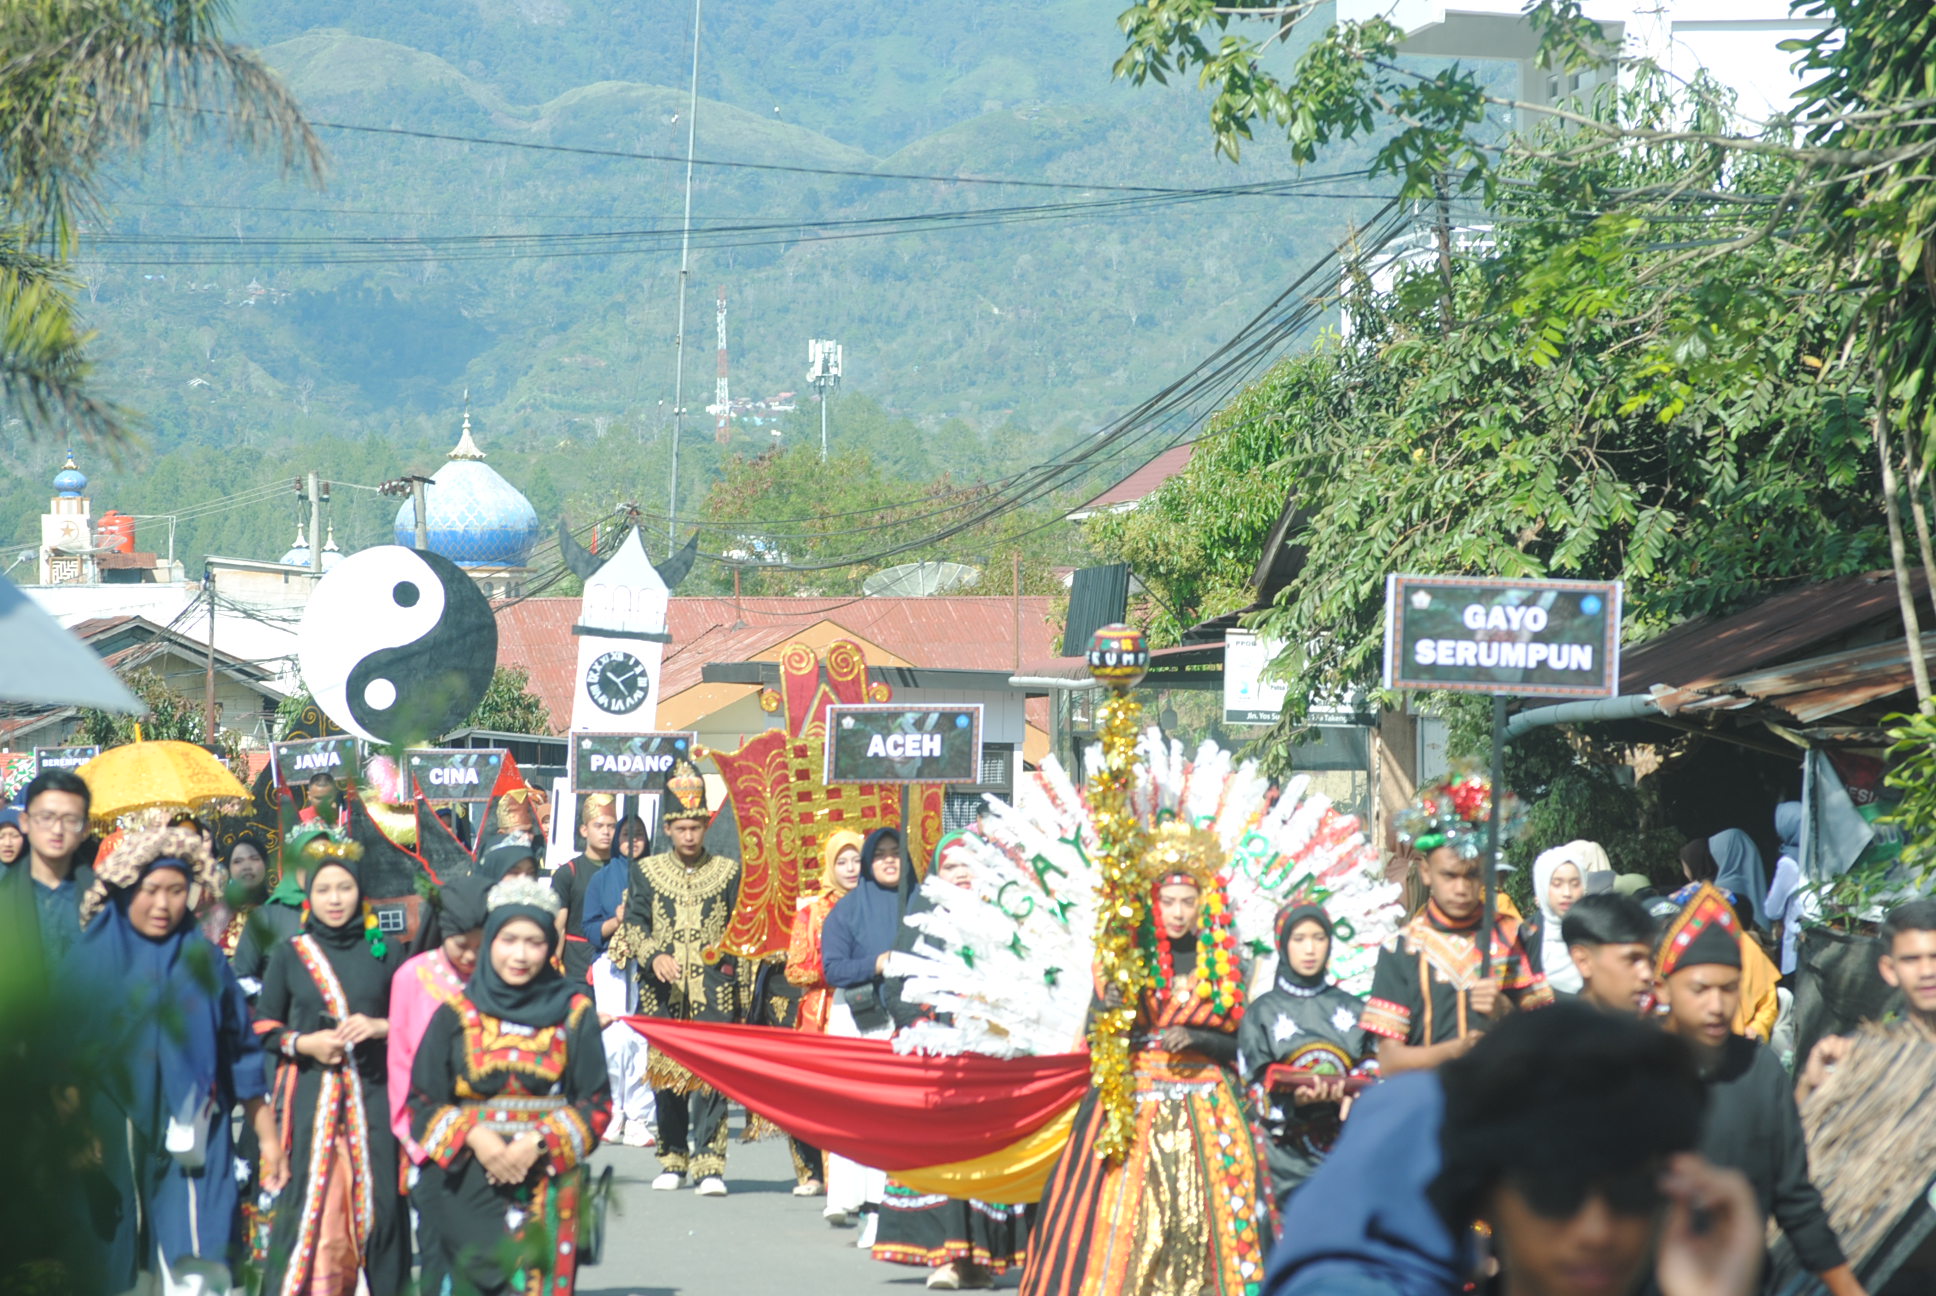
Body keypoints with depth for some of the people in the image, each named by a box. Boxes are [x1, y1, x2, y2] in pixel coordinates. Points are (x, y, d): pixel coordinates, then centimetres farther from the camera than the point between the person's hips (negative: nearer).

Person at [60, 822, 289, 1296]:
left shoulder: (203, 961, 7)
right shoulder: (91, 961, 2)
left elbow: (242, 1054, 10)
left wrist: (268, 1138, 9)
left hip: (189, 1144, 1)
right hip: (111, 1143, -1)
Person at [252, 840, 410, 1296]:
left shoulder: (383, 952, 9)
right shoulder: (290, 954, 8)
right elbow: (262, 1026, 8)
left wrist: (379, 1027, -8)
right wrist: (304, 1043, -9)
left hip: (370, 1097, 1)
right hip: (309, 1095, -1)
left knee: (375, 1200, -3)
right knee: (308, 1204, -7)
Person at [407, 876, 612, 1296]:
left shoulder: (573, 1013, 5)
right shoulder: (456, 1016, 6)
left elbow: (595, 1104, 3)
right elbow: (422, 1103, 5)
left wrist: (539, 1143, -11)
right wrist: (473, 1136, -12)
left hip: (548, 1193, 0)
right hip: (466, 1192, 0)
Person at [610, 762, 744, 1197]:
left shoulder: (728, 872, 9)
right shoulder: (646, 872, 11)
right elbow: (633, 924, 3)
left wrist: (742, 993, 5)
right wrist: (654, 955, -17)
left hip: (713, 992, -2)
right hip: (662, 993, 2)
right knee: (665, 1074, 4)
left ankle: (709, 1164, -12)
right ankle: (672, 1159, 15)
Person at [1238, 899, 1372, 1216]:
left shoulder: (1353, 1009, 15)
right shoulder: (1262, 1012, 8)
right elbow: (1256, 1088, 1)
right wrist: (1293, 1100, -20)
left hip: (1351, 1151, 2)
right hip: (1291, 1152, -2)